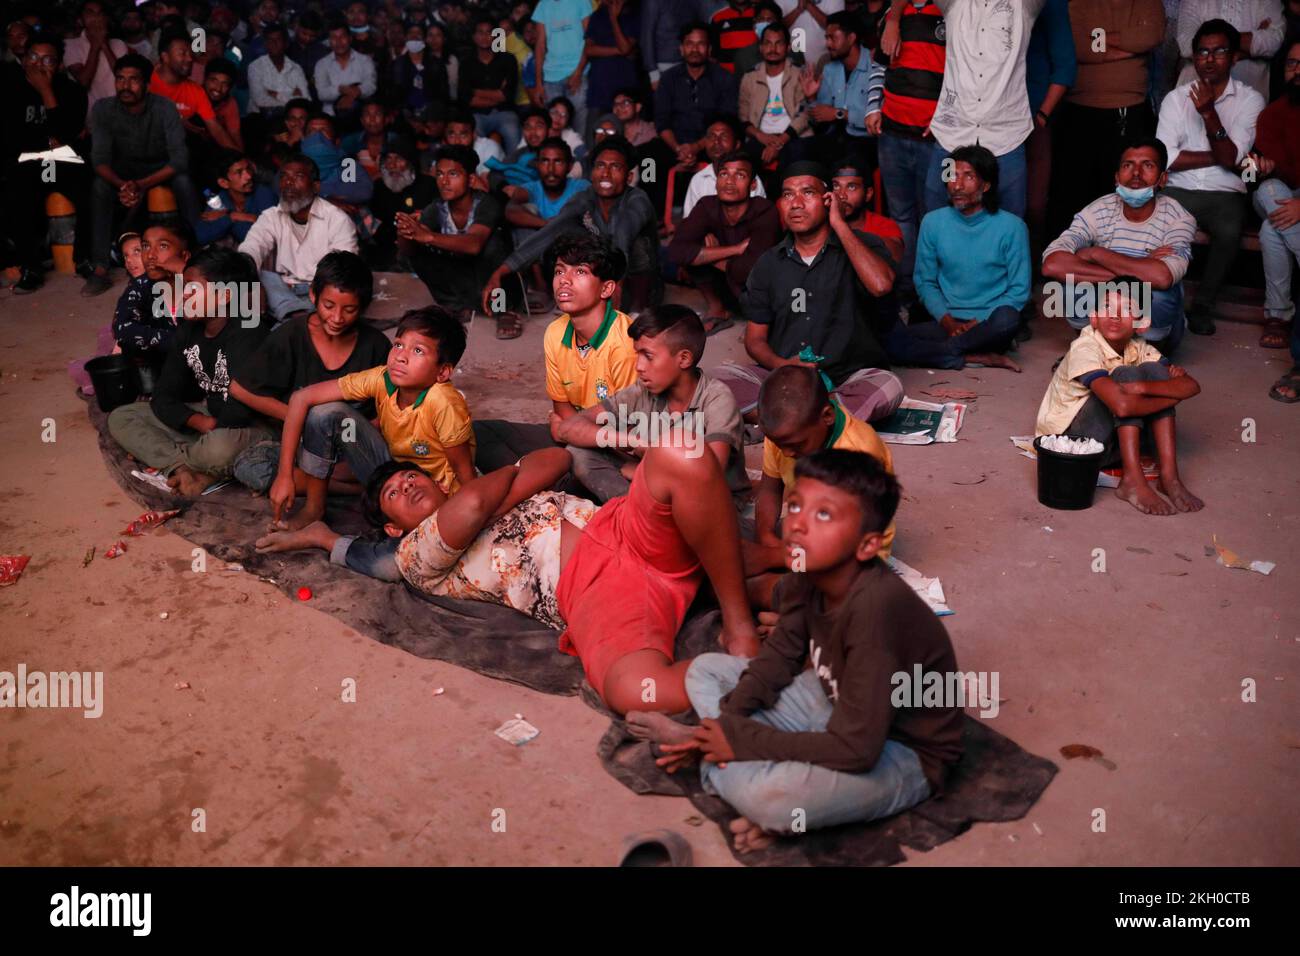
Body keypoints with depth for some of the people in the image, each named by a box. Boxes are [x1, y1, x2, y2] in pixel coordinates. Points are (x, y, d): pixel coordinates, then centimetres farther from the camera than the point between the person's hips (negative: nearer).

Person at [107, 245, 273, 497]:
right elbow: (163, 398, 0)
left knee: (221, 447, -42)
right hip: (206, 417, 8)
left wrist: (209, 425, -14)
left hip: (250, 428, -8)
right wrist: (198, 421, -17)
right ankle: (182, 468, -19)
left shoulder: (247, 334, -21)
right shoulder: (188, 330, 3)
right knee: (120, 418, 1)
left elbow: (239, 412, -30)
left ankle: (173, 462, -8)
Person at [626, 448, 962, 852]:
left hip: (904, 751, -8)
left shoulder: (876, 608, -34)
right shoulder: (808, 574, -11)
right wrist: (727, 721, -14)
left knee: (766, 794, -35)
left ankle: (694, 743, -7)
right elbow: (779, 654, 3)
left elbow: (855, 748, -33)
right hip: (839, 705, 8)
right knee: (705, 671, 8)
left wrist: (741, 739, -24)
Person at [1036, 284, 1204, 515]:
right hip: (1067, 436, -6)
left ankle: (1169, 474, -16)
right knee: (1126, 375, -23)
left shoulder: (1138, 349, -1)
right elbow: (1122, 405, -36)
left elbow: (1191, 386, -13)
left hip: (1113, 439, 6)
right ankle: (1132, 481, -26)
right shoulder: (1085, 348, -21)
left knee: (1153, 371, -12)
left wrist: (1143, 387, -29)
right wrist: (1173, 395, -20)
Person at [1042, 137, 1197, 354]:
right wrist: (1137, 271, -30)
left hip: (1154, 329, -1)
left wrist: (1096, 254, -27)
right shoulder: (1098, 211, -12)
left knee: (1161, 291, -34)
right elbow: (1052, 265, -31)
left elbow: (1163, 277, -38)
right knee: (1068, 283, -27)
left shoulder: (1178, 219, -16)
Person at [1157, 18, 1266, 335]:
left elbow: (1231, 158, -10)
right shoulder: (1176, 98, 7)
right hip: (1178, 190, 1)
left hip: (1225, 194, -1)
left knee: (1230, 231, -33)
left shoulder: (1250, 100, 4)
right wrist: (1218, 157, -7)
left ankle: (1203, 305, -11)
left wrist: (1209, 113, -19)